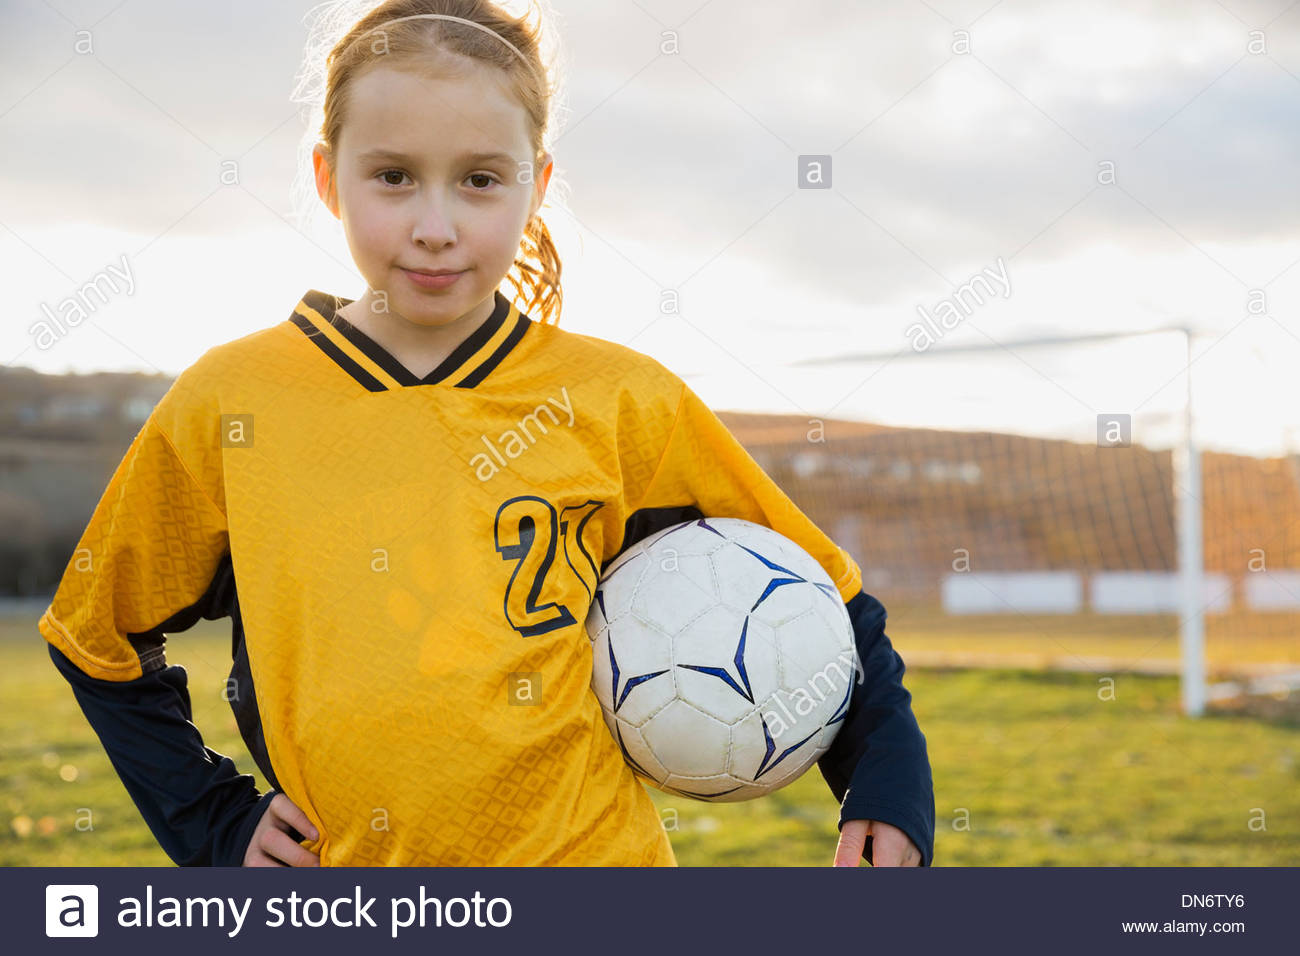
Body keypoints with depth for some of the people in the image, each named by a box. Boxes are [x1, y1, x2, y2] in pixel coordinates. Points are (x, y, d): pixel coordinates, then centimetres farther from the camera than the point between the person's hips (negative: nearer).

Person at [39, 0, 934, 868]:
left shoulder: (612, 399, -4)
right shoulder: (229, 404, -3)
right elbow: (100, 637, 11)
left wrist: (886, 791, -4)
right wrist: (215, 823, 4)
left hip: (593, 850, 0)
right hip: (335, 861, 1)